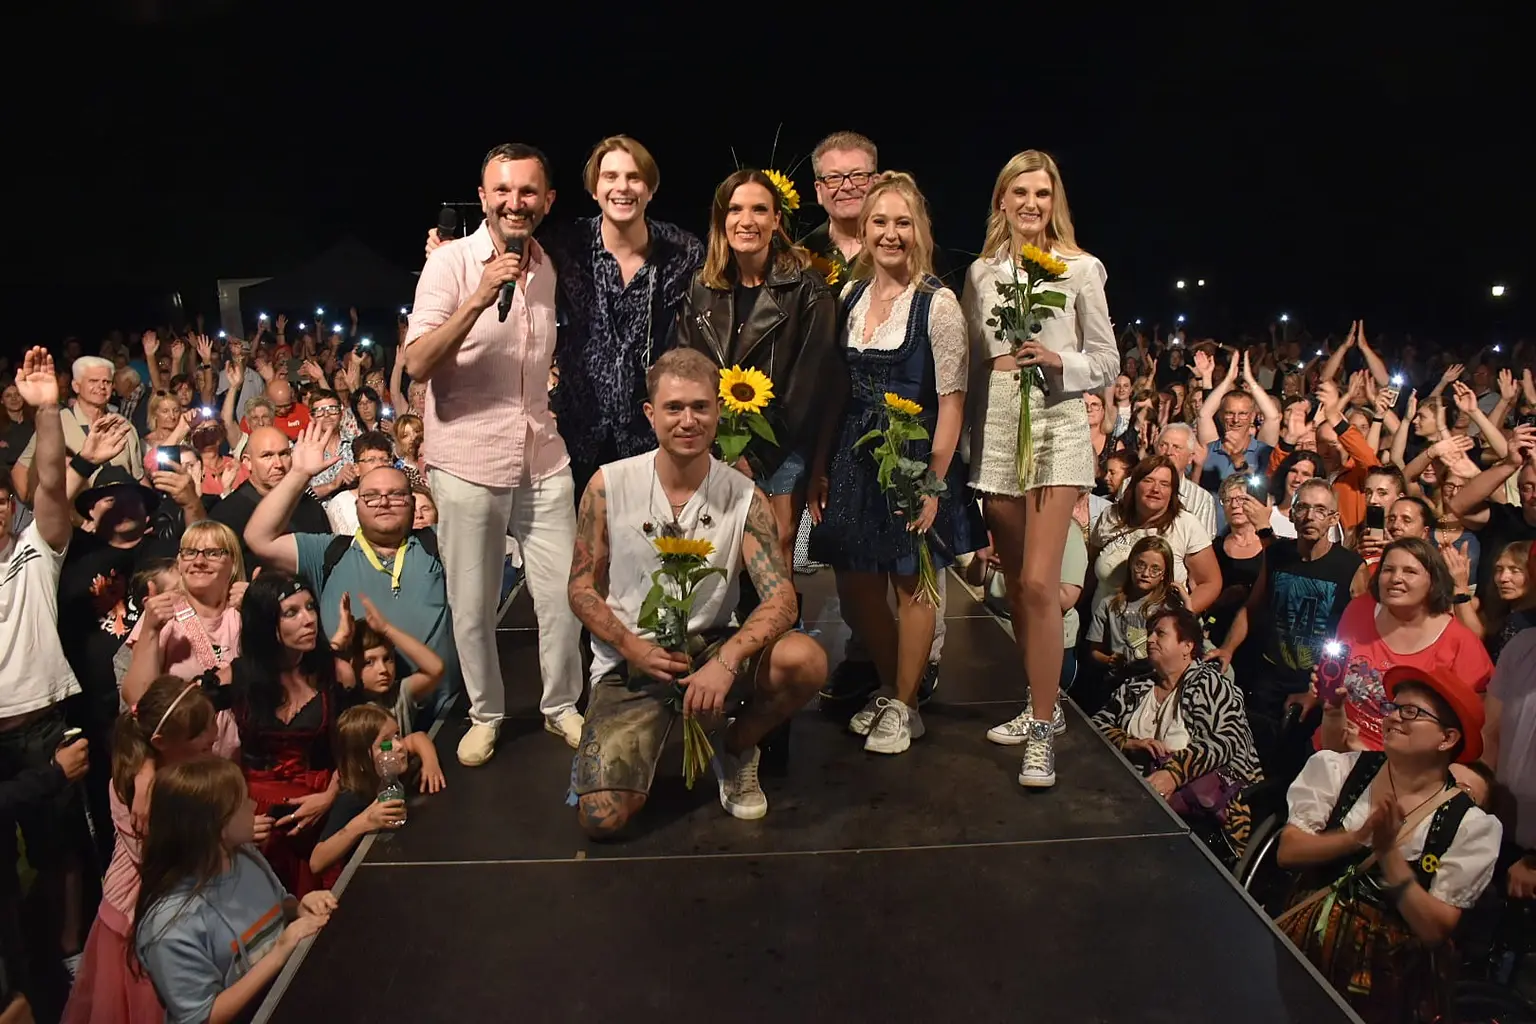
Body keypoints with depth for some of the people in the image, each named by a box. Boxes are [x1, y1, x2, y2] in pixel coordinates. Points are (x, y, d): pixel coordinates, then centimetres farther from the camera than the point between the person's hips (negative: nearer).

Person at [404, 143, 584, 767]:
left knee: (563, 595, 7)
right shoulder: (451, 261, -8)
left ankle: (561, 705, 28)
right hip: (468, 463, -4)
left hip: (543, 461, 4)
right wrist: (479, 300, -27)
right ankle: (485, 714, 27)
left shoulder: (549, 268, 8)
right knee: (473, 605, 7)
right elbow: (416, 365, -17)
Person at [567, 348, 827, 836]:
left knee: (805, 660, -29)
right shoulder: (609, 485, -7)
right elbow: (582, 587, -1)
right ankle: (606, 752, 18)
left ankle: (736, 749, 4)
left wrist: (727, 661, -32)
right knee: (601, 819, -20)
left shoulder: (744, 497, -6)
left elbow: (780, 597, -15)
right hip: (629, 660, -1)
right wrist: (634, 649, -16)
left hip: (710, 647, 2)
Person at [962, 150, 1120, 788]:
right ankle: (1037, 703, 27)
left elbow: (1107, 363, 3)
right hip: (995, 432, 4)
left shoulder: (1081, 270, 3)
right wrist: (997, 364, -2)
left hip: (1057, 430, -3)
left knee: (1038, 584, -13)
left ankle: (1042, 732, -5)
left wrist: (1058, 361, -13)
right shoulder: (982, 272, 10)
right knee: (1015, 585, 10)